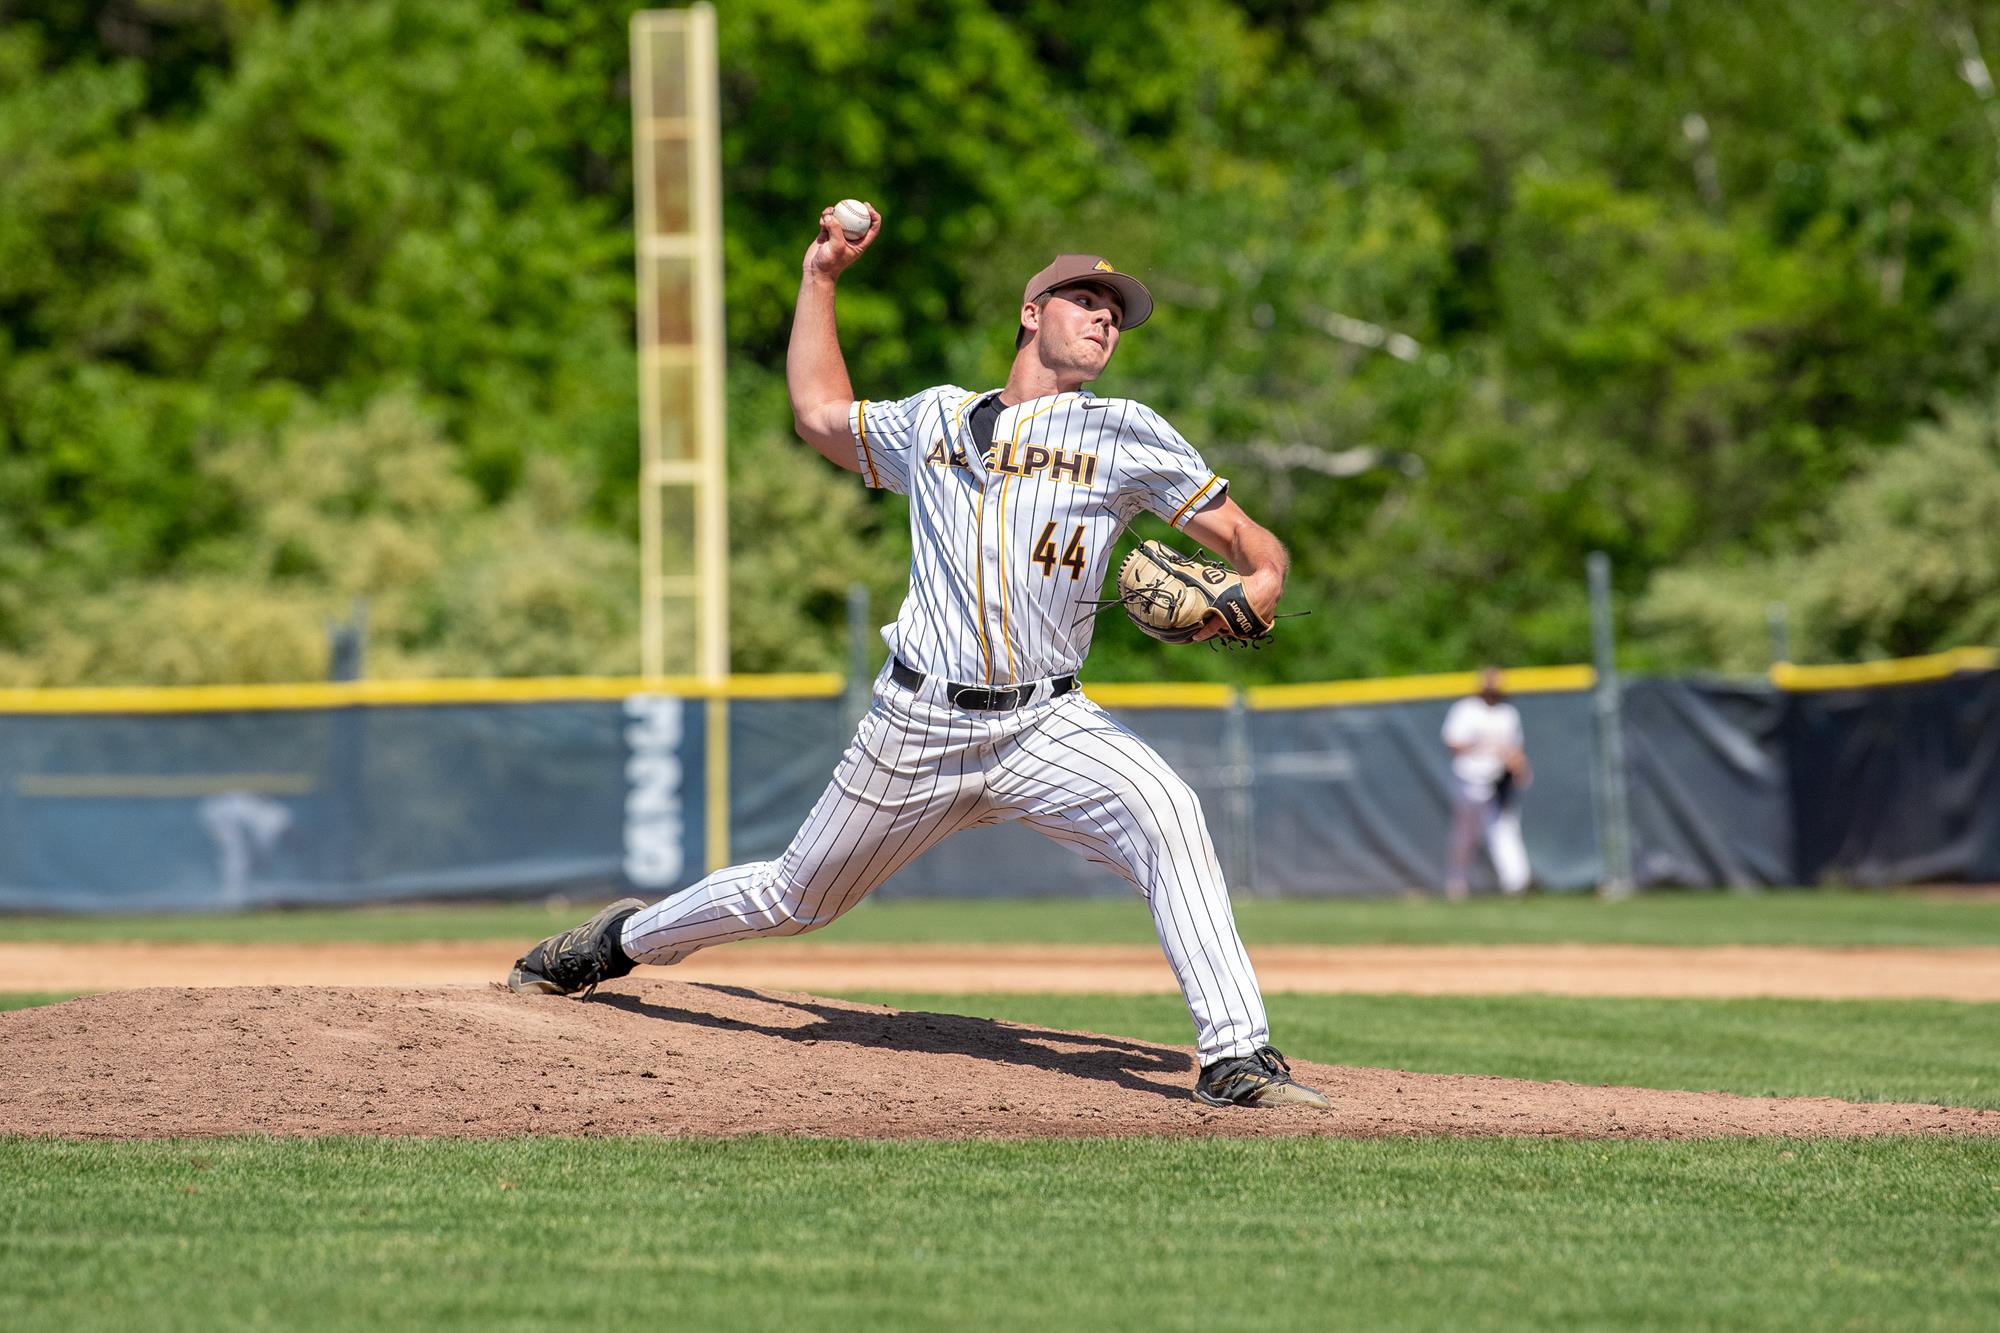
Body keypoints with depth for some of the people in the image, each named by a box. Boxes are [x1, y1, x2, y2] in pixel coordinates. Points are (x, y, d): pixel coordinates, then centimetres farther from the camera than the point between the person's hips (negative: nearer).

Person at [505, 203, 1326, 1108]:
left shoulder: (1123, 434, 6)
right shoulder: (934, 421, 14)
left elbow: (1251, 542, 3)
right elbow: (818, 413, 30)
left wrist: (1256, 590, -20)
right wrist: (820, 277, 27)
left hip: (1046, 726, -2)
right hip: (917, 725, 2)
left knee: (1165, 813, -31)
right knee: (793, 898, 14)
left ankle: (1237, 1059, -33)